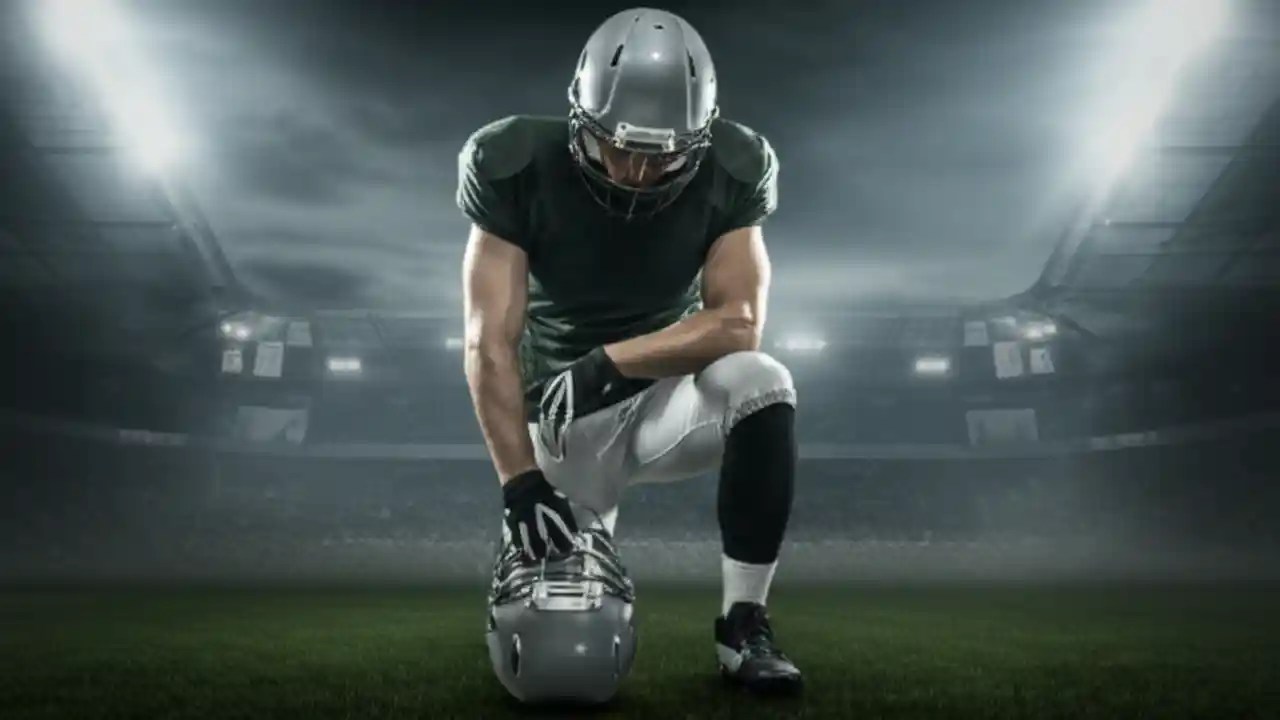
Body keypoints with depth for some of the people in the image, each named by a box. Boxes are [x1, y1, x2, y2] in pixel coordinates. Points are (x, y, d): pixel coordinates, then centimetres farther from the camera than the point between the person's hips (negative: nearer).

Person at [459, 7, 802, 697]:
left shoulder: (728, 177, -14)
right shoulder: (520, 172, -18)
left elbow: (738, 325, -19)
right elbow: (490, 348, -21)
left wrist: (608, 364, -29)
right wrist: (521, 483, -30)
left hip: (666, 397, 0)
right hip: (565, 416, 0)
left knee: (763, 385, -33)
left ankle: (742, 626, -21)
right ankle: (585, 550, 34)